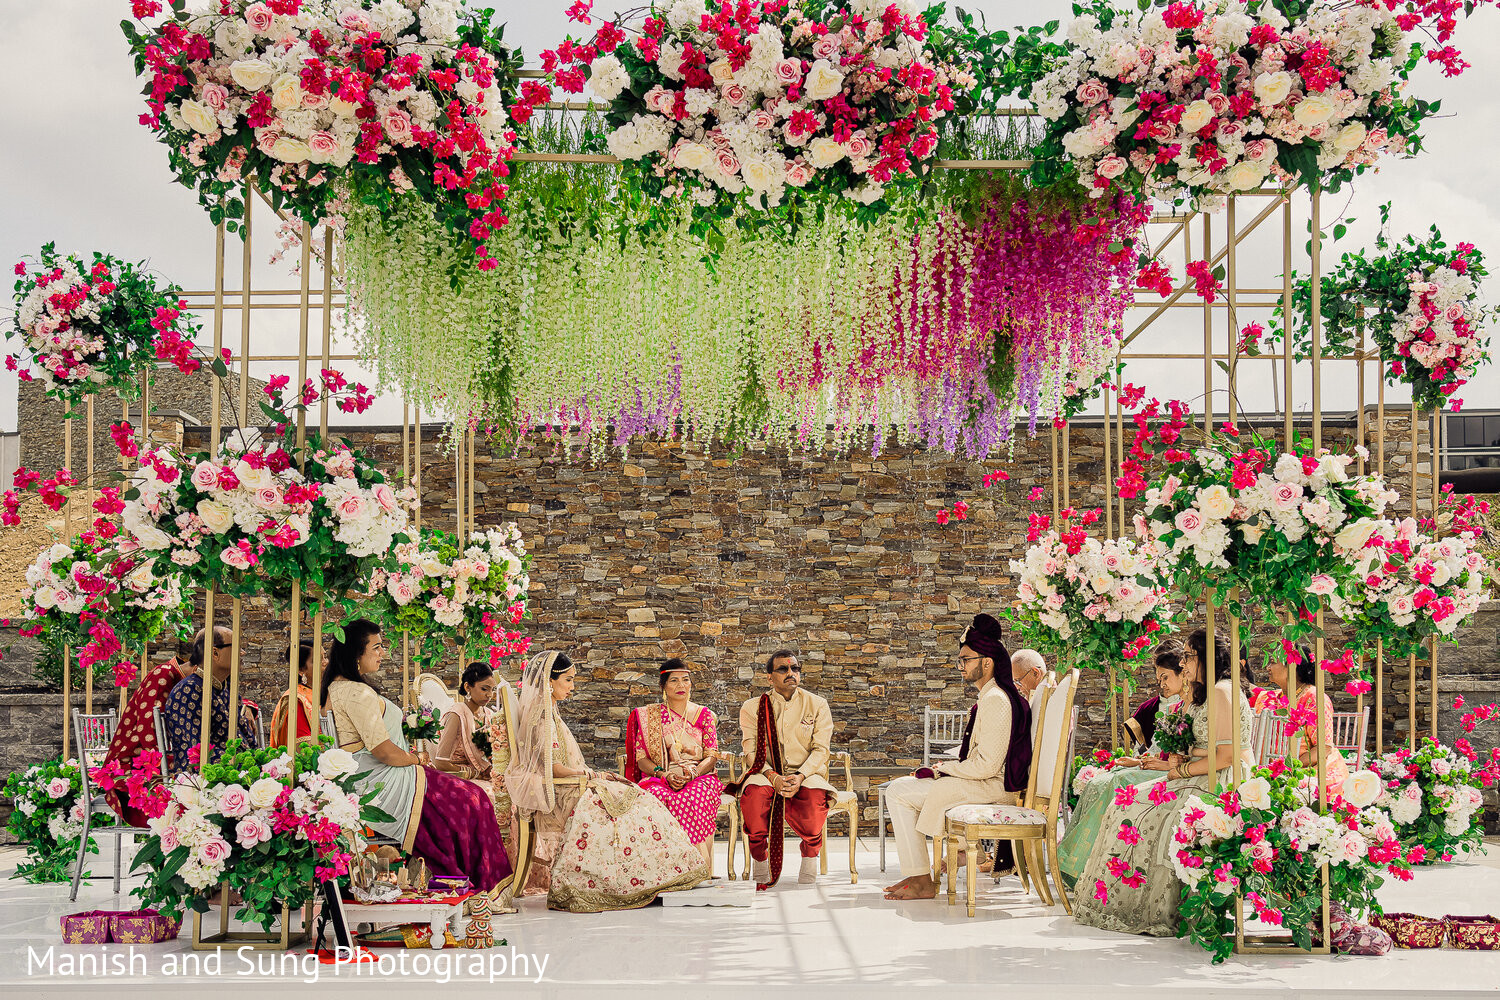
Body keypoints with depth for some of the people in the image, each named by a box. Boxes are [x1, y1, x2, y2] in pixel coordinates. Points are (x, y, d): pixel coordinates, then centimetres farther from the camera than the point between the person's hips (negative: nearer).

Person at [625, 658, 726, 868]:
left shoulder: (704, 716, 16)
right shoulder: (647, 716, 14)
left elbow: (712, 756, 7)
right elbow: (641, 759, 7)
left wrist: (692, 772, -15)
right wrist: (665, 774, -13)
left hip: (698, 778, 0)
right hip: (658, 779, 0)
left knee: (695, 798, -38)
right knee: (659, 797, -38)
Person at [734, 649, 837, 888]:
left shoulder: (817, 705, 9)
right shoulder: (752, 707, 8)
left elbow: (821, 750, 1)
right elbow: (751, 752, 1)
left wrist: (800, 776, -19)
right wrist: (772, 776, -19)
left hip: (805, 774, 0)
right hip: (765, 773, 0)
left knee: (815, 795, -37)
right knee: (754, 791, -37)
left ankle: (810, 858, -11)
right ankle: (760, 864, -18)